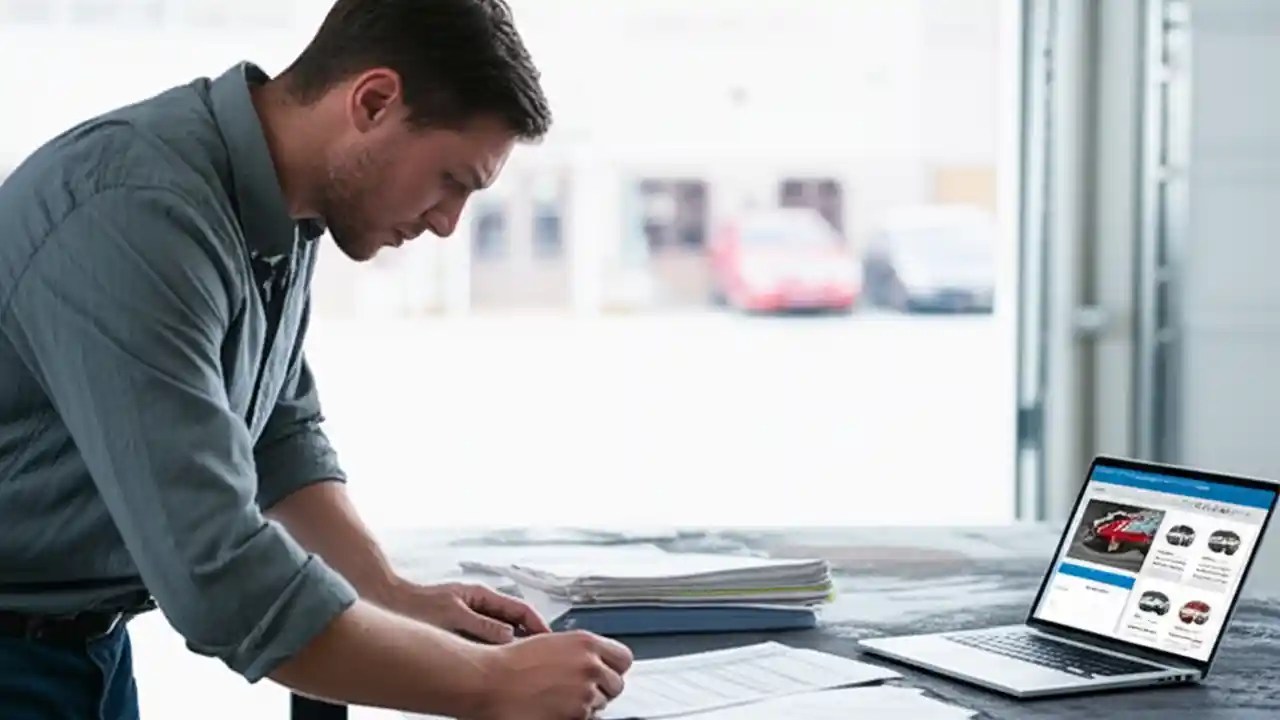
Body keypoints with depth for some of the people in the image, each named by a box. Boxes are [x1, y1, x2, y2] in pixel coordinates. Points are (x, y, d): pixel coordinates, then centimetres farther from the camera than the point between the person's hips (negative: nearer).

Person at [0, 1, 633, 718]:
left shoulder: (281, 207, -2)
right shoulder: (137, 218, -30)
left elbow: (279, 434, 12)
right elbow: (218, 577, -34)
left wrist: (395, 596, -2)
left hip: (89, 640, 8)